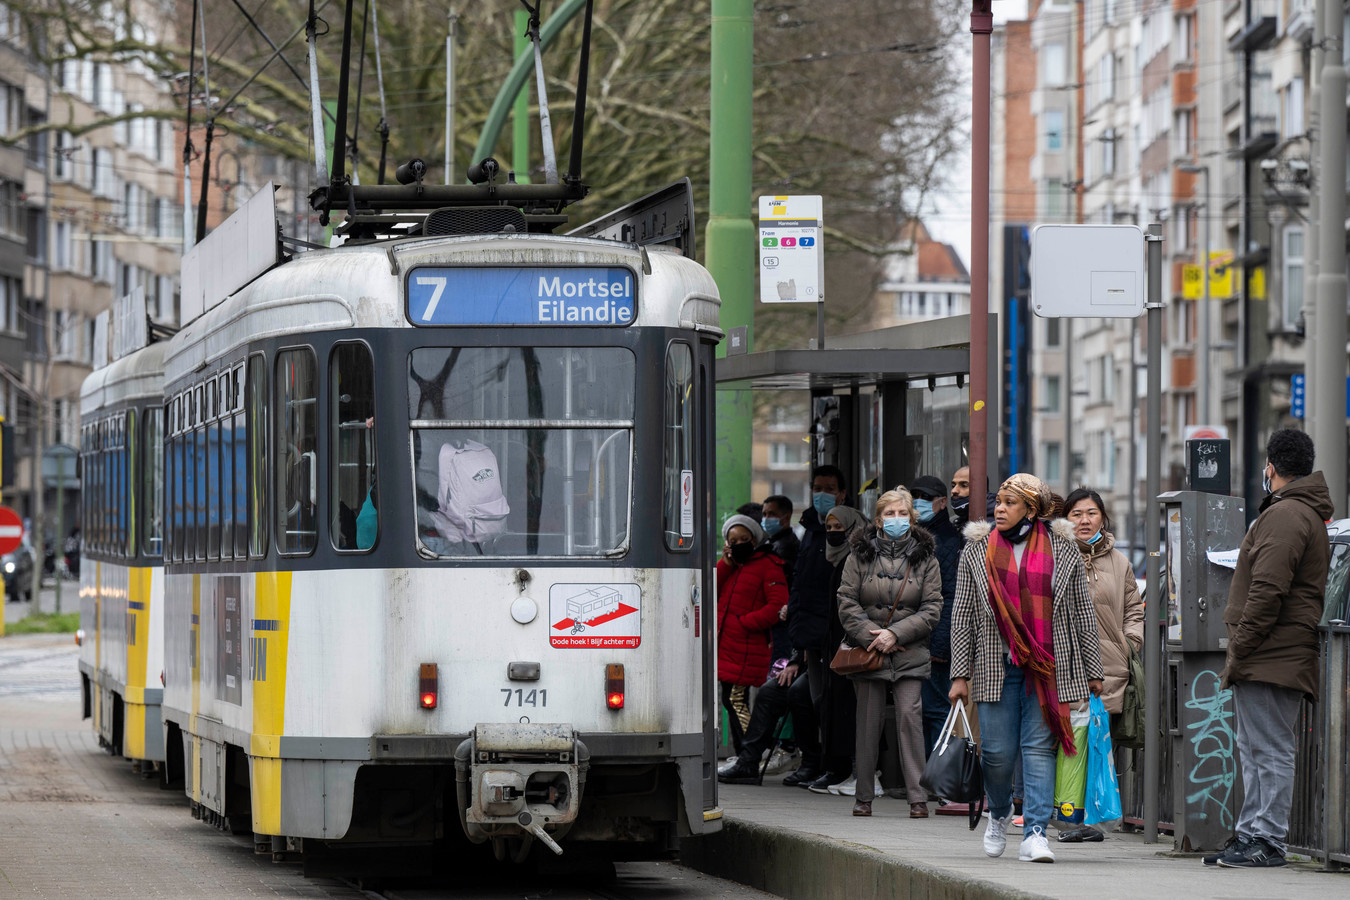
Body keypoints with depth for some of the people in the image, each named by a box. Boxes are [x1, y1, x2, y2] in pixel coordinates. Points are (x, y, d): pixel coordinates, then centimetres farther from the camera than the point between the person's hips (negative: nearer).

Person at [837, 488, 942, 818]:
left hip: (909, 652, -1)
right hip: (867, 651, 1)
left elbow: (932, 609, 0)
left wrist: (895, 633, -11)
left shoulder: (925, 558, 5)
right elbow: (847, 603, 2)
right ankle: (864, 796, 12)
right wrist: (872, 636, -10)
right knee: (869, 721, 3)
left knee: (910, 716, -11)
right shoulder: (860, 555, 5)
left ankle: (918, 797, -9)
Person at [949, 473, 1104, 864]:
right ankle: (999, 813, 29)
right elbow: (963, 615, 8)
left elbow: (1082, 612, 9)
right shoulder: (978, 550, 8)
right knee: (998, 751, 0)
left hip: (1047, 666, -1)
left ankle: (1035, 835, -7)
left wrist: (1092, 670, 8)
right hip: (997, 666, 1)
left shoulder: (1062, 549, 6)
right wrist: (960, 674, 2)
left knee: (1039, 747, -7)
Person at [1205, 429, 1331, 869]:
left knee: (1269, 749, -10)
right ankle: (1251, 835, 16)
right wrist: (1241, 651, 22)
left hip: (1270, 655, -11)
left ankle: (1267, 840, -11)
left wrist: (1241, 645, -18)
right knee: (1255, 749, 13)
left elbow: (1269, 588, -21)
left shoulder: (1285, 515, -13)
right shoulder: (1309, 514, 22)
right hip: (1271, 660, 11)